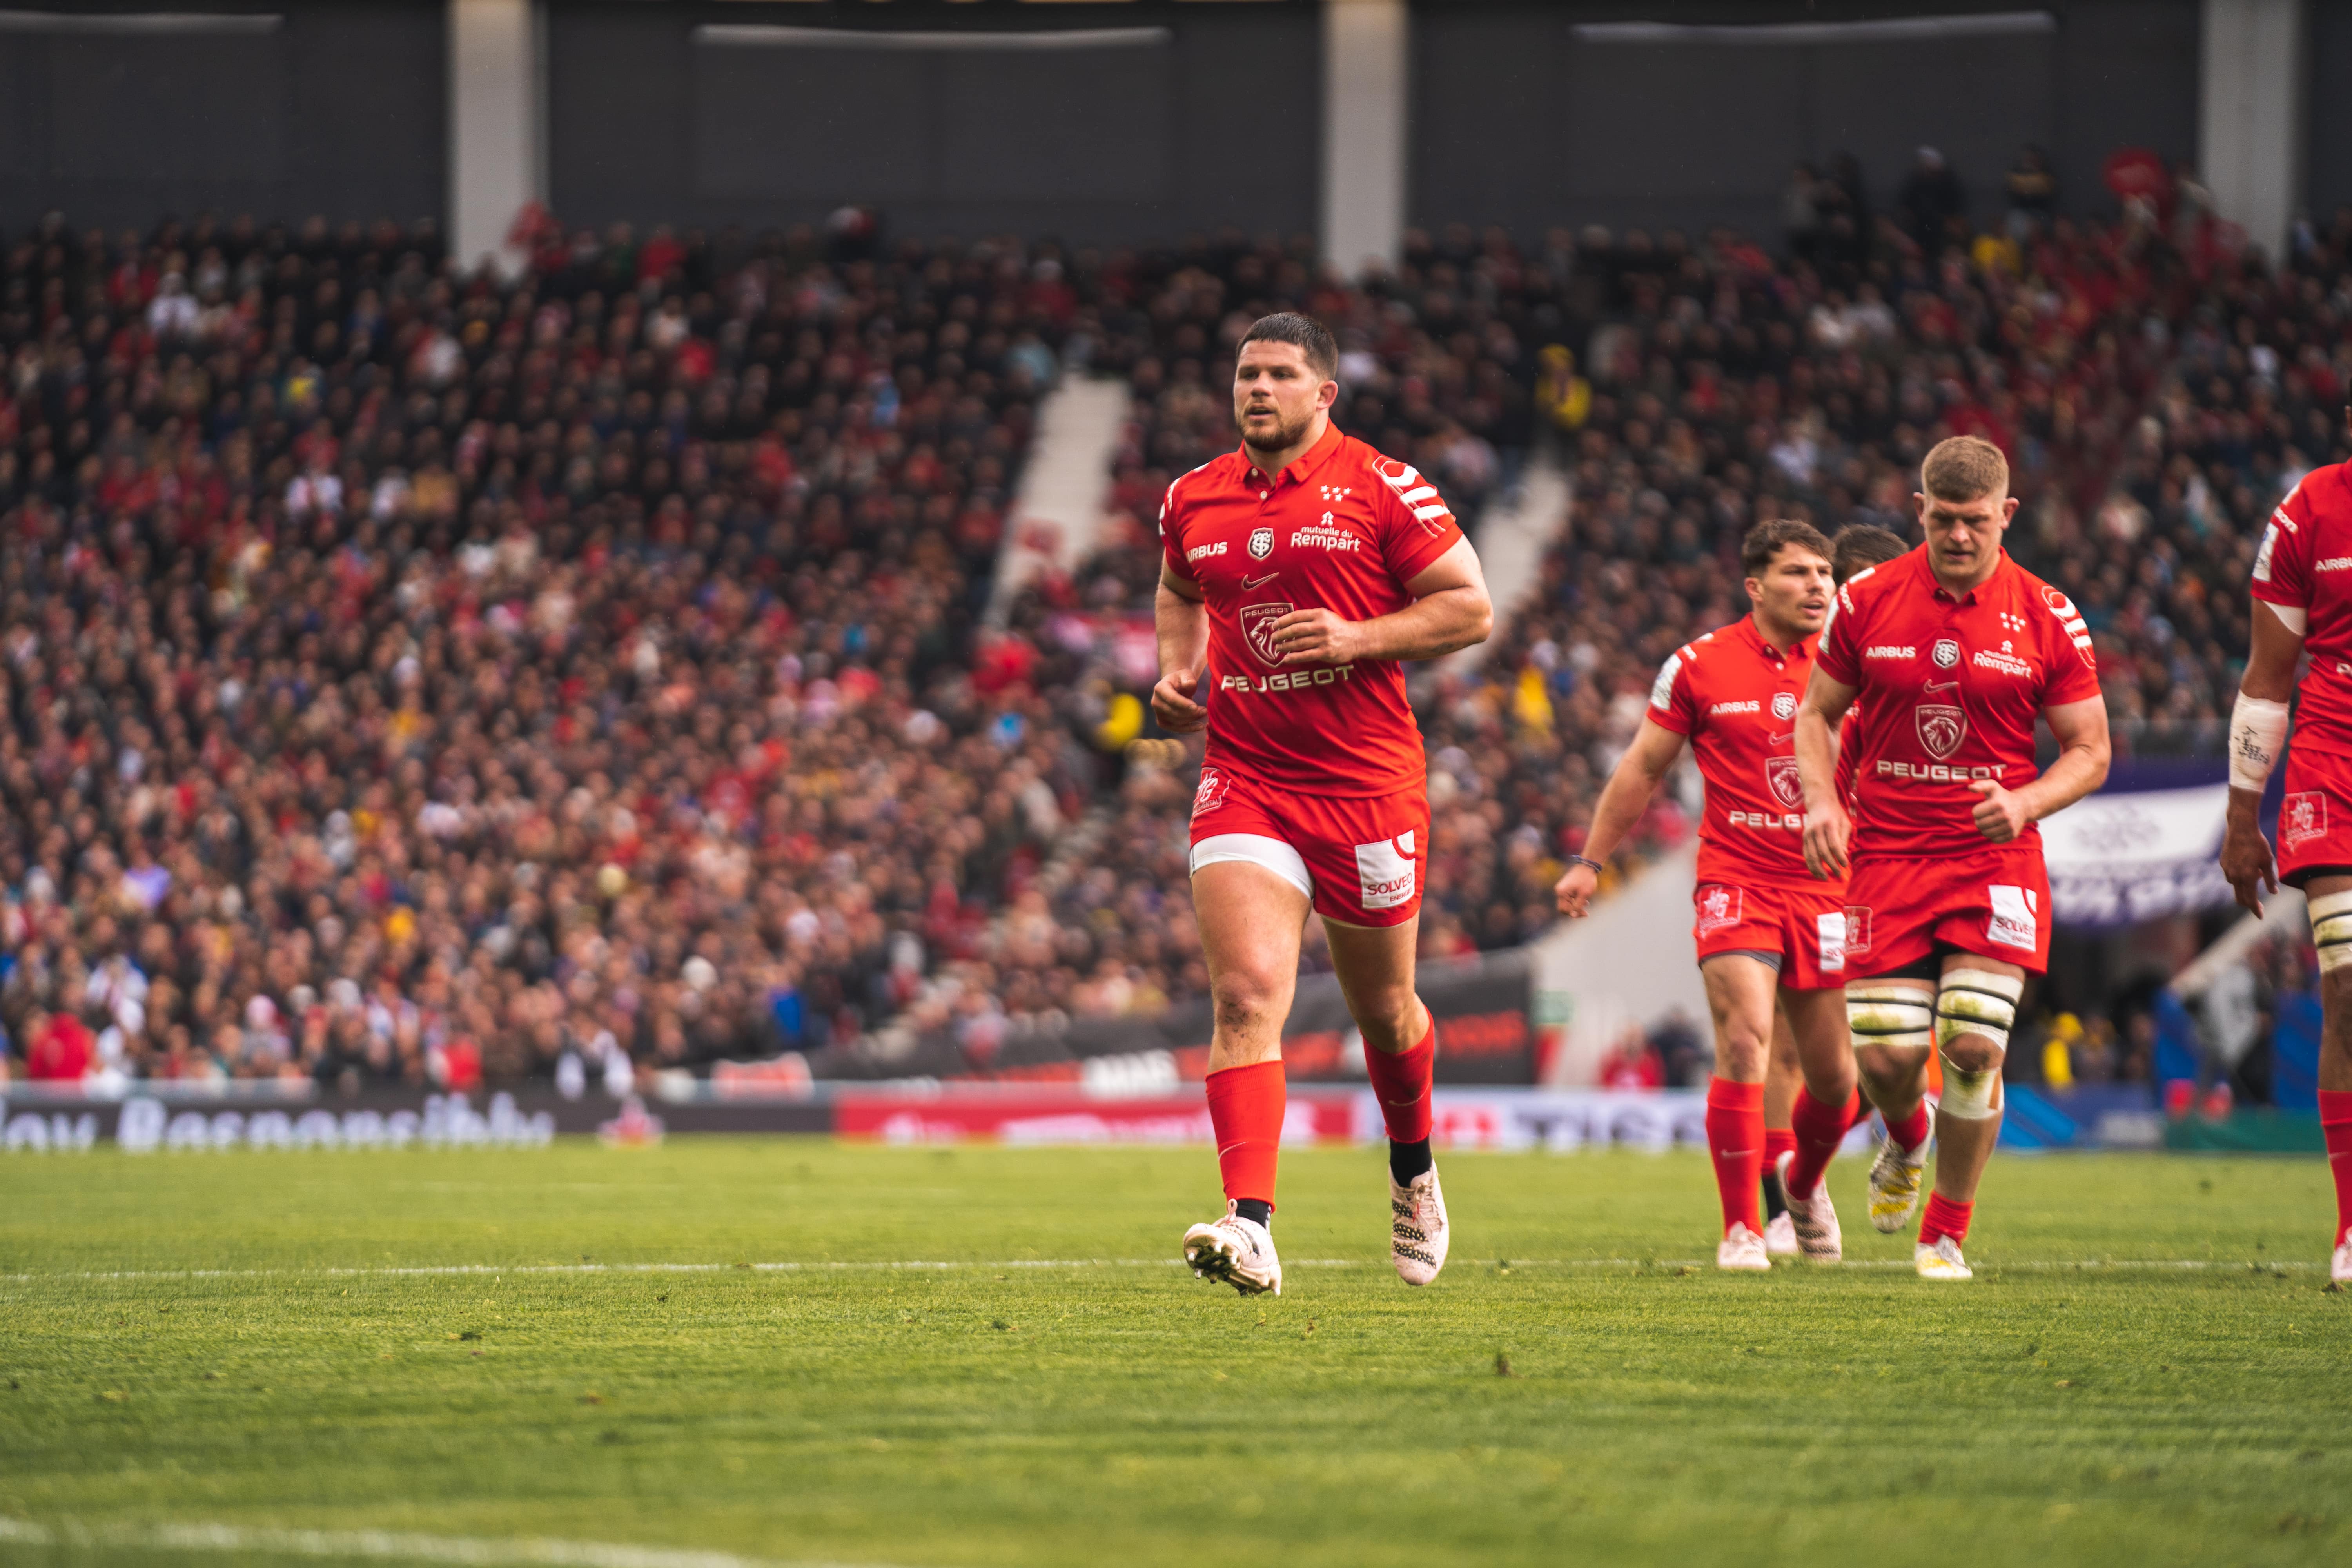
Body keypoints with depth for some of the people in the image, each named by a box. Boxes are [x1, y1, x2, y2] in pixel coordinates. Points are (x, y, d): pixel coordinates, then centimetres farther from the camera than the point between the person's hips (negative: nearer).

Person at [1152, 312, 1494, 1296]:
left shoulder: (1382, 490, -5)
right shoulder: (1194, 501, 8)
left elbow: (1470, 608, -3)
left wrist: (1360, 639, -17)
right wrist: (1177, 670, 8)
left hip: (1367, 781, -2)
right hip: (1244, 780, 2)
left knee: (1383, 1009, 14)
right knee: (1246, 995, -17)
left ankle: (1413, 1171, 44)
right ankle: (1250, 1230, -27)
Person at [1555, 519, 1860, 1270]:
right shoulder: (1699, 666, -1)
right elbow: (1643, 769, 10)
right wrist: (1591, 861, 11)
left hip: (1824, 890, 2)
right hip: (1734, 882, -2)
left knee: (1835, 1080, 6)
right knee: (1745, 1042, -20)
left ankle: (1804, 1183, 39)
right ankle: (1741, 1229, -13)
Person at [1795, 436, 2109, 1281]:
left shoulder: (2047, 618, -2)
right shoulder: (1868, 600, 1)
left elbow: (2090, 752, 4)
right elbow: (1816, 713, 13)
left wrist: (2026, 803, -16)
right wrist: (1822, 801, -6)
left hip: (1996, 857, -1)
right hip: (1888, 854, 1)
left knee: (1973, 1044, -13)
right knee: (1884, 1056, -6)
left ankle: (1948, 1232, 5)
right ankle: (1907, 1139, 33)